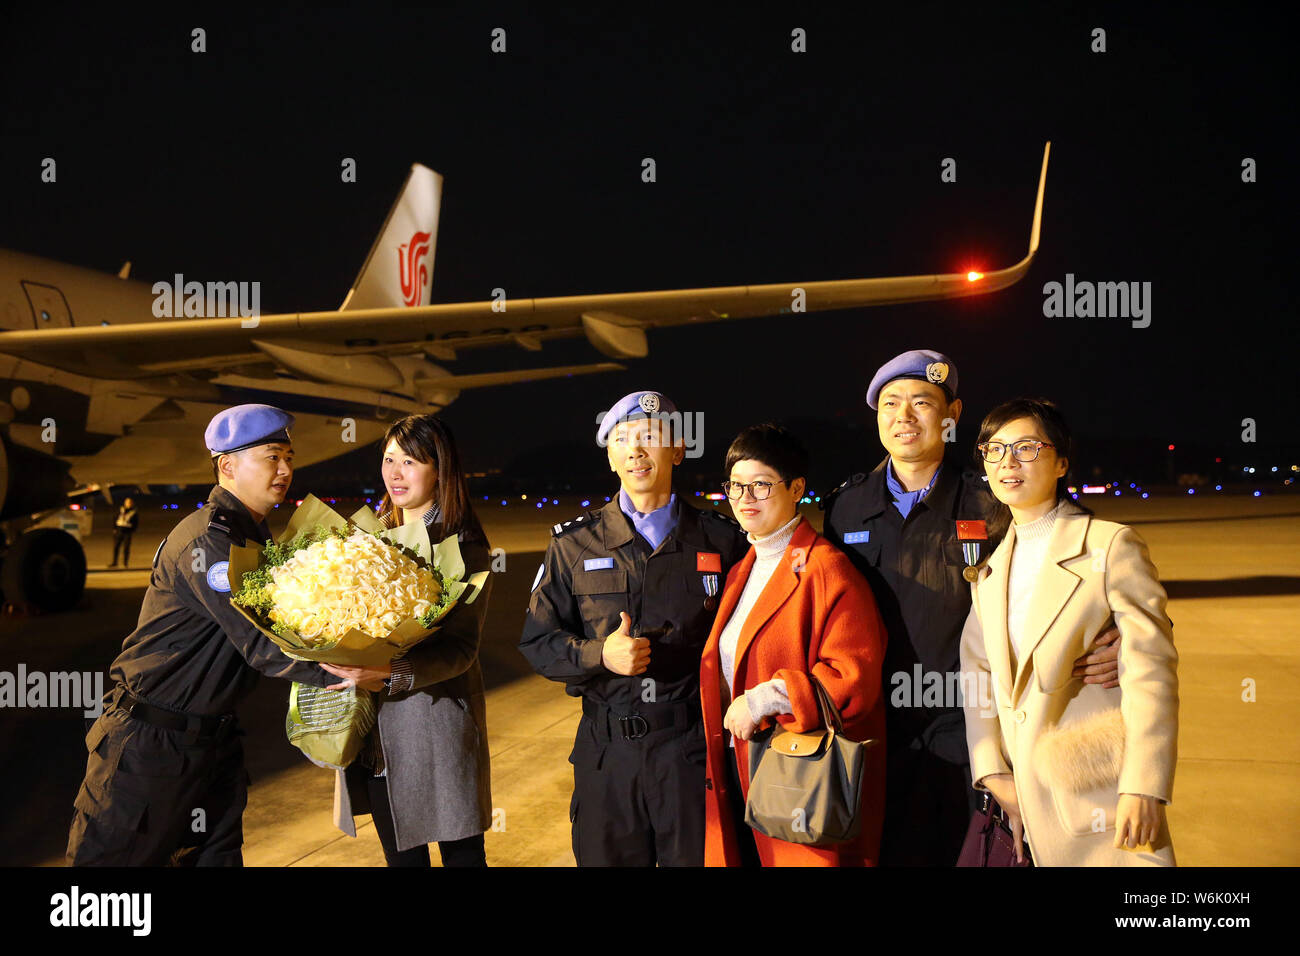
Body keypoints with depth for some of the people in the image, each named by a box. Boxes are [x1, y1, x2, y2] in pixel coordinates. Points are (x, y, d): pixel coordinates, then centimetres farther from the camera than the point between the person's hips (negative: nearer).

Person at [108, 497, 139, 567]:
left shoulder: (134, 512, 1)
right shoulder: (121, 510, 9)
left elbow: (136, 523, 4)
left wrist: (132, 531, -8)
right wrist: (114, 529, 4)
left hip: (127, 532, -3)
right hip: (118, 530, 3)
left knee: (126, 548, -3)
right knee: (115, 547, 2)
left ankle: (125, 564, 5)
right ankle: (114, 563, 9)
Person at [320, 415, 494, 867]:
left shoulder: (464, 546, -8)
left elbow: (460, 648, -14)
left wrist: (391, 674, -29)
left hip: (437, 724, -5)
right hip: (374, 731, 5)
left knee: (461, 851, 6)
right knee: (401, 853, 16)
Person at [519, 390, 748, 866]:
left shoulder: (721, 540, 2)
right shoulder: (574, 544, 4)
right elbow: (537, 643, 5)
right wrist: (599, 654, -13)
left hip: (695, 749, -1)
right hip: (607, 751, 1)